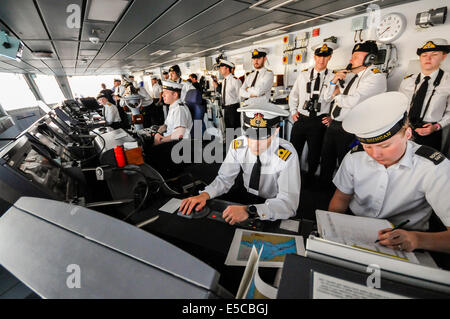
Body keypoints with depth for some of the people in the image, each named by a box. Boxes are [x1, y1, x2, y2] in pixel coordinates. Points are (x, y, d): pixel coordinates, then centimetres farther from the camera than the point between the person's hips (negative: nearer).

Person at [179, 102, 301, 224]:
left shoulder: (287, 155, -26)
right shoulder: (238, 145, -14)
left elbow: (288, 203, -30)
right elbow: (224, 179, -7)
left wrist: (249, 211, -44)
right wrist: (204, 195, -26)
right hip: (246, 197, 3)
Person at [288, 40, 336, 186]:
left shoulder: (332, 77, 2)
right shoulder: (304, 74, 7)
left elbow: (327, 98, -7)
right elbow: (293, 94, 15)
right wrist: (293, 111, 8)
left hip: (319, 121, -1)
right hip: (301, 119, 2)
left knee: (314, 155, 9)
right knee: (294, 151, 8)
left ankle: (308, 182, 30)